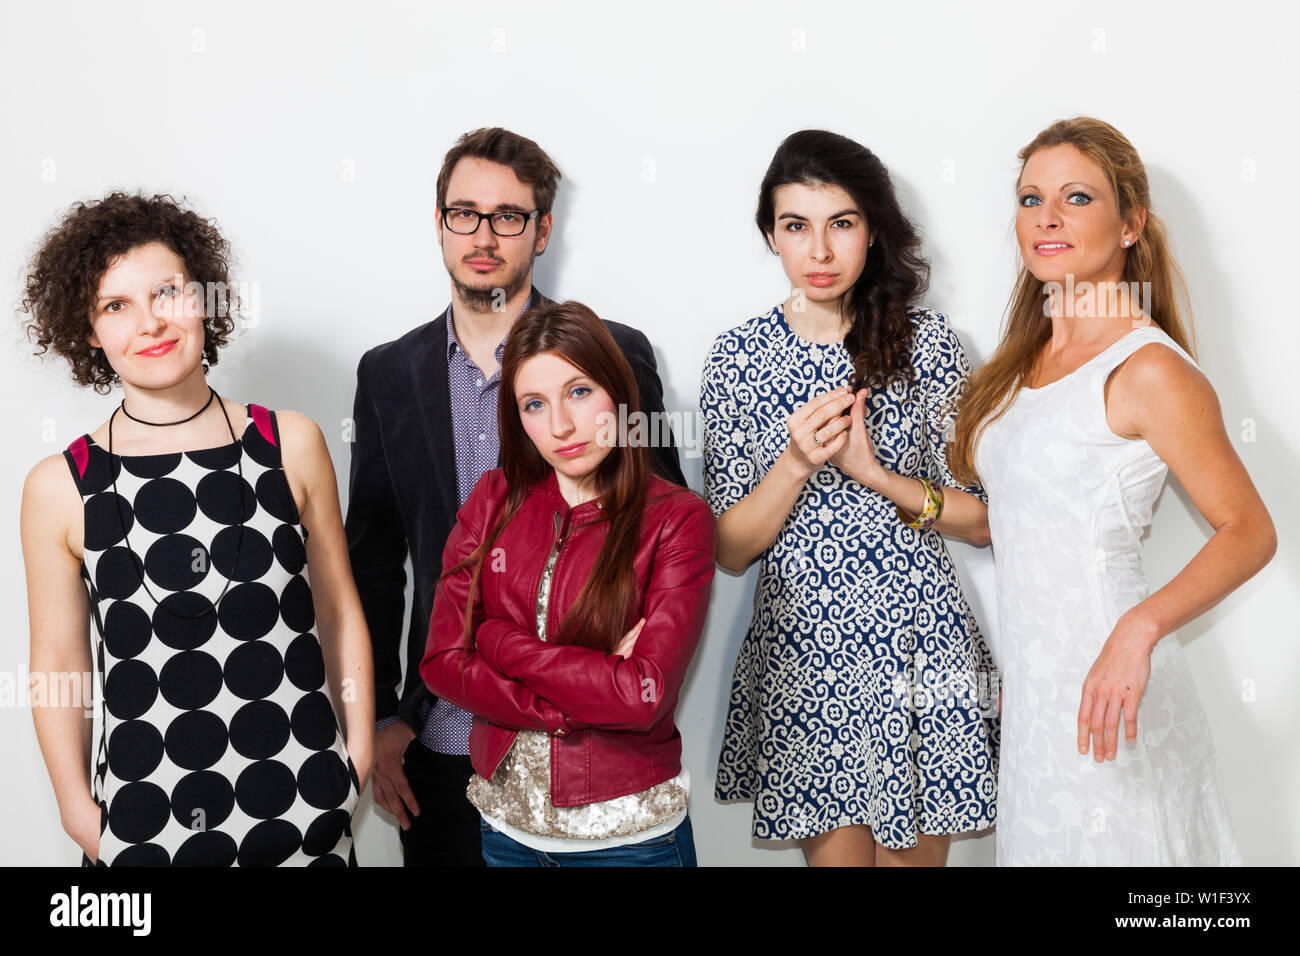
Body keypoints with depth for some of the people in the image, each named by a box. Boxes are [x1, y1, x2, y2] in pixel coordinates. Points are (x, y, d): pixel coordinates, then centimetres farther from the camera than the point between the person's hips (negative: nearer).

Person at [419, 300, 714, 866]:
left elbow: (646, 693, -21)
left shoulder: (676, 519, -11)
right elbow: (441, 663, -6)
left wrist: (502, 641, -14)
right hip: (506, 822, 4)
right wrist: (585, 700, -17)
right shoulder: (494, 501, 0)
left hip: (627, 835, -3)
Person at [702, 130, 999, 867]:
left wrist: (874, 473, -17)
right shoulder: (738, 358, -2)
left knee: (916, 852, 13)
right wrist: (797, 463, -19)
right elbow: (730, 551, -3)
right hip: (804, 659, 0)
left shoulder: (927, 342, -2)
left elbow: (985, 520, -3)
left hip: (920, 648, 0)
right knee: (837, 850, 10)